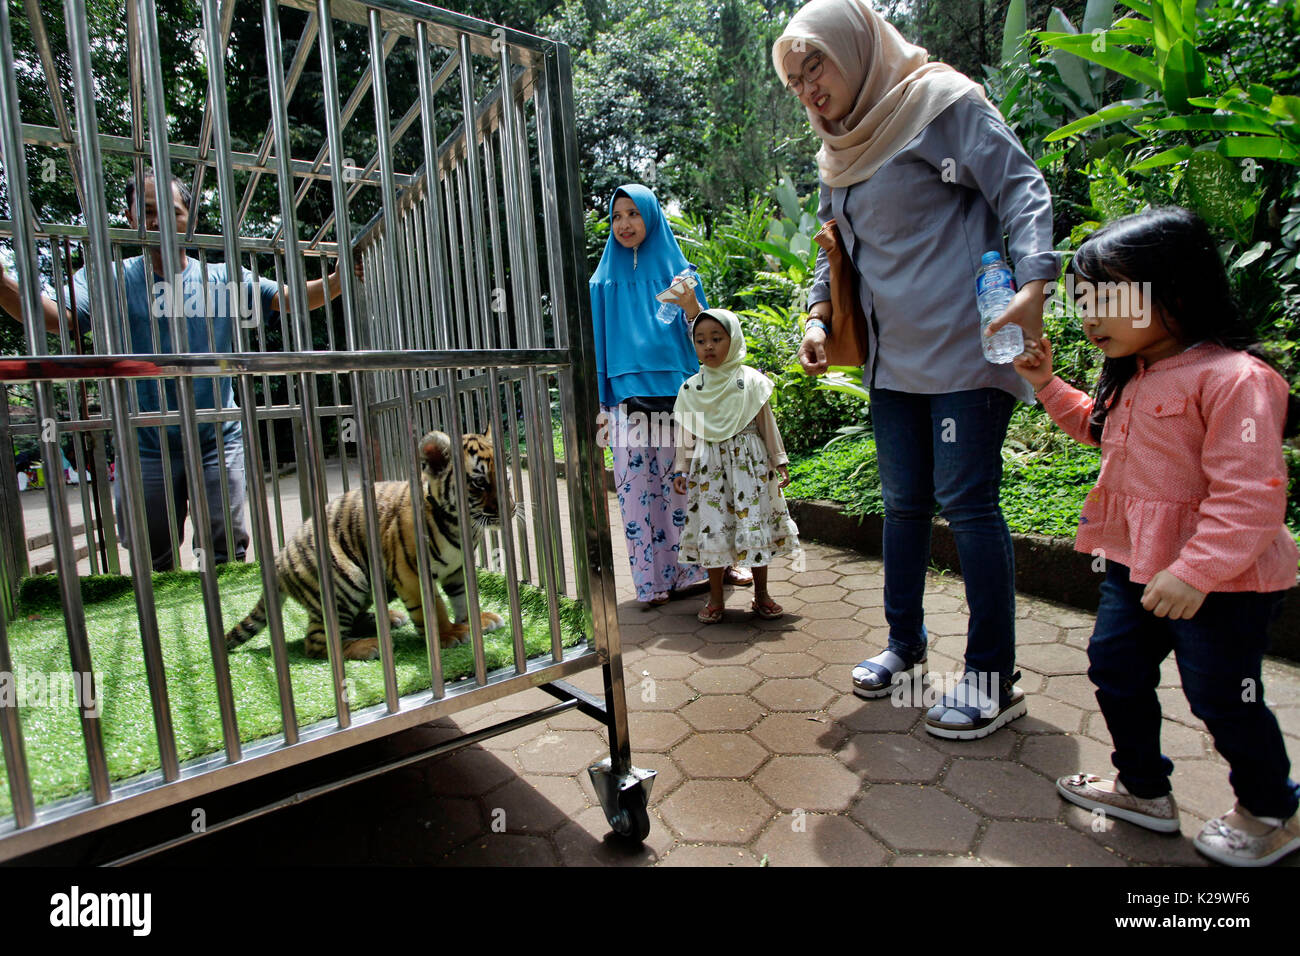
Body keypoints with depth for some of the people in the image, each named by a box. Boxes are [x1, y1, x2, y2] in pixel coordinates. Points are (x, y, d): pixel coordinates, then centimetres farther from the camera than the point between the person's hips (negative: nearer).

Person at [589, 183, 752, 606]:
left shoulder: (676, 271, 10)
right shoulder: (605, 282, 14)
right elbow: (598, 346, 14)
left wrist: (690, 306, -15)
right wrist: (598, 405, 7)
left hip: (677, 396, -1)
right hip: (628, 401, 1)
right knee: (637, 491, -1)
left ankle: (708, 565, 15)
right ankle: (652, 579, 9)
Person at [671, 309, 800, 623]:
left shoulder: (750, 380, 2)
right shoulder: (691, 388, 5)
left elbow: (767, 424, 6)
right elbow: (687, 433, 8)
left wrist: (779, 461, 5)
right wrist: (681, 469, 3)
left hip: (748, 461, -1)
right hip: (708, 466, 1)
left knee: (755, 524, 3)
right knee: (711, 528, 2)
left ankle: (761, 594, 18)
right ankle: (716, 599, 16)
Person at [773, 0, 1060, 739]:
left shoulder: (943, 104, -1)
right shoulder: (841, 156, 18)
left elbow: (1021, 187, -8)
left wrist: (1033, 285, -23)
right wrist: (819, 315, 9)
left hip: (963, 348, -7)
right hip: (893, 360, 7)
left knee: (967, 501, -6)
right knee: (905, 503, 11)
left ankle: (994, 678, 7)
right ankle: (906, 645, 26)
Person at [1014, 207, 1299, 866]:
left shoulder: (1232, 378, -22)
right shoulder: (1131, 377, 6)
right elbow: (1096, 427, 26)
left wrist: (1195, 572, -31)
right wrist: (1047, 385, 13)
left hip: (1220, 580, -8)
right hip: (1136, 564, 9)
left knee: (1221, 698, 7)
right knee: (1113, 669, 15)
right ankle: (1143, 789, 36)